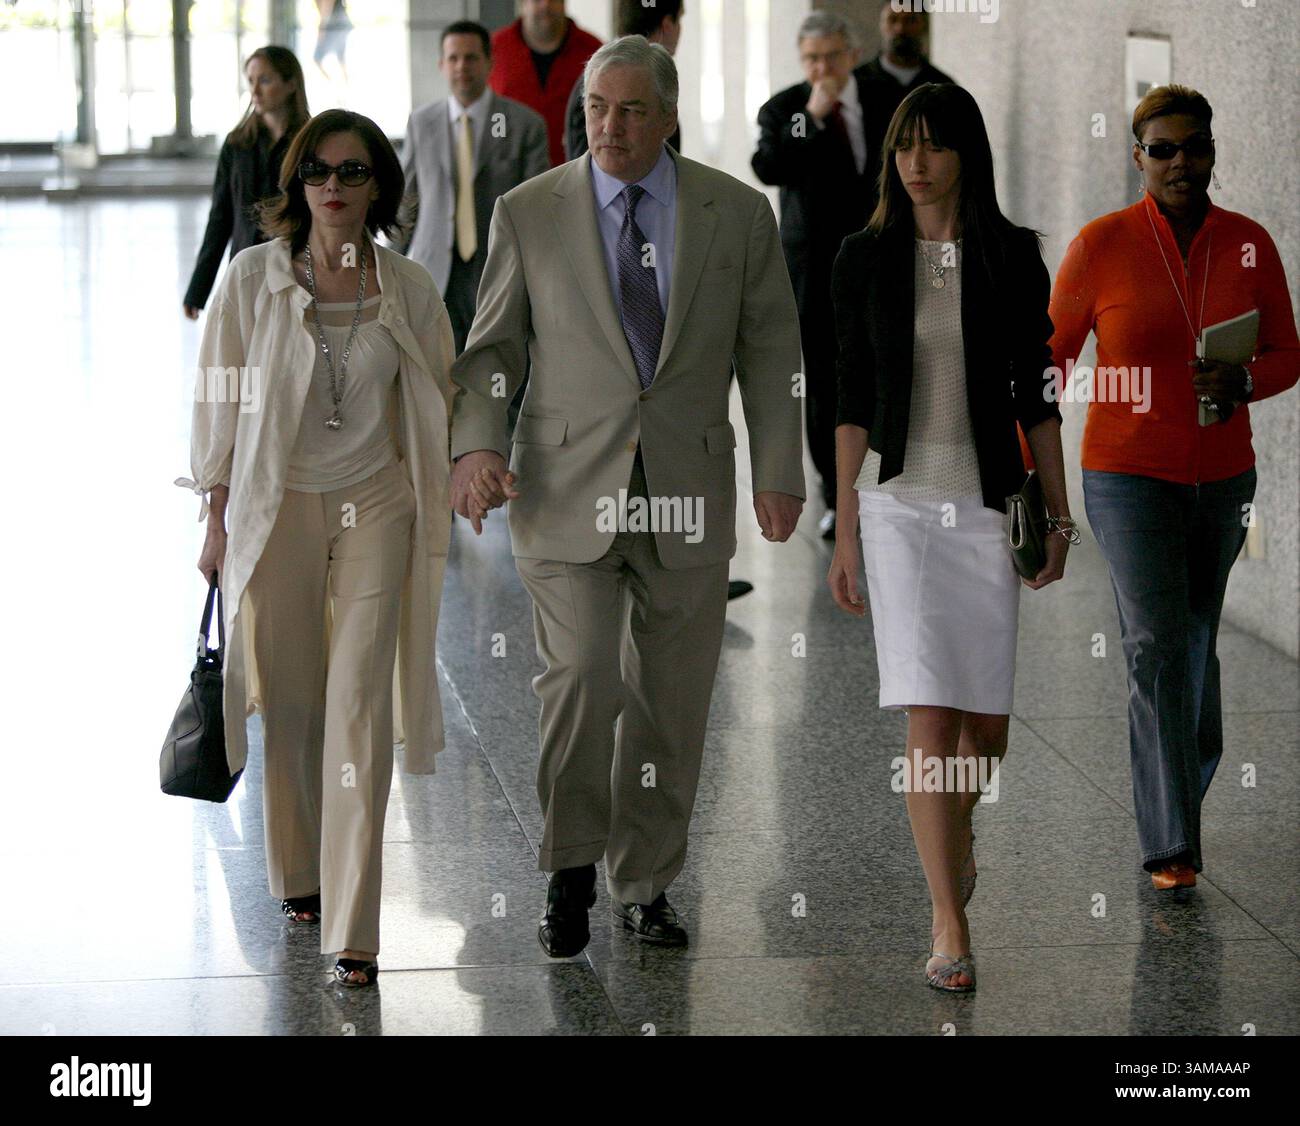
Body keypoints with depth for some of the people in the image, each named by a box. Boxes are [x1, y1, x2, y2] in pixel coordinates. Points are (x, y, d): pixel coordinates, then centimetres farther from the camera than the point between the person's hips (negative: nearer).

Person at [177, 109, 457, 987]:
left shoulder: (408, 289, 0)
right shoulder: (254, 278, -3)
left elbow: (438, 404, 12)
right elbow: (222, 403, 2)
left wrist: (450, 491, 9)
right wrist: (218, 520, 2)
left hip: (376, 507, 0)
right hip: (278, 506, 0)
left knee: (360, 705, -9)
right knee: (290, 702, 8)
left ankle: (354, 931, -10)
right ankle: (300, 874, 34)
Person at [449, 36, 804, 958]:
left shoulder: (738, 214, 4)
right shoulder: (529, 214, 2)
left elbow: (771, 354, 7)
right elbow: (492, 348, 5)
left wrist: (779, 474, 1)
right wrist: (476, 445, -11)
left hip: (688, 495, 1)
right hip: (570, 493, -1)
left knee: (671, 700, 6)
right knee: (581, 680, -14)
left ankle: (645, 886, 21)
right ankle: (571, 873, 6)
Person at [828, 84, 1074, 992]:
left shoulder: (1013, 256, 1)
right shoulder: (864, 259, 1)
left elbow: (1035, 393, 5)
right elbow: (853, 402, 4)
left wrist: (1059, 515, 1)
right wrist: (845, 534, 3)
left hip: (990, 503, 1)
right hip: (900, 503, -1)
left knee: (989, 724, 5)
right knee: (931, 719, -10)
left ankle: (956, 829, 39)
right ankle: (950, 926, -6)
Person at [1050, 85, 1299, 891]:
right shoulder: (1103, 244, -8)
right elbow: (1052, 354, 0)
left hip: (1223, 475, 3)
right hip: (1129, 475, -3)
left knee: (1197, 640, 15)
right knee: (1158, 644, -12)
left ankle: (1185, 787, 38)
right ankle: (1172, 844, -11)